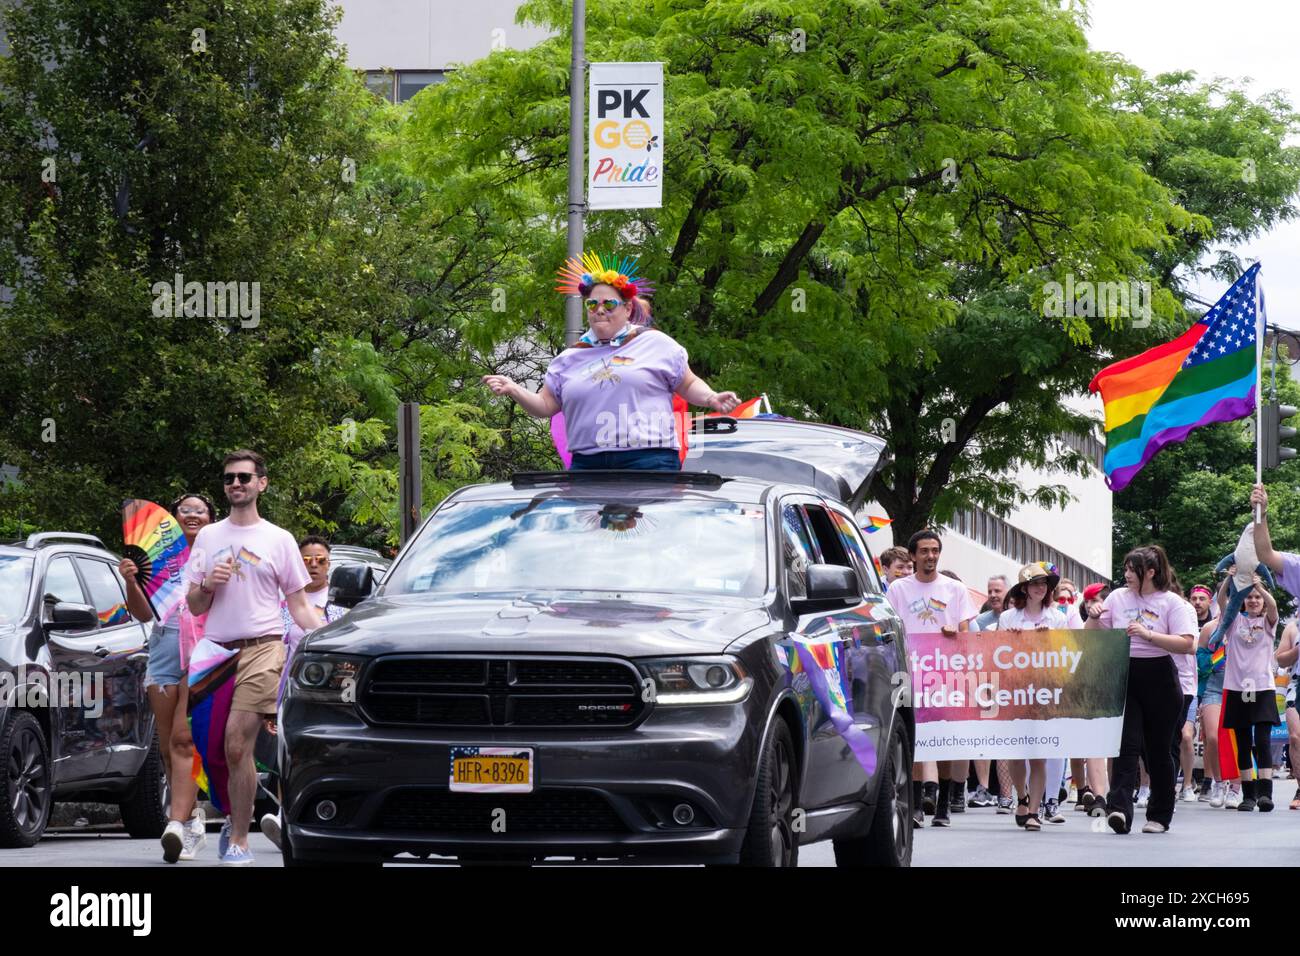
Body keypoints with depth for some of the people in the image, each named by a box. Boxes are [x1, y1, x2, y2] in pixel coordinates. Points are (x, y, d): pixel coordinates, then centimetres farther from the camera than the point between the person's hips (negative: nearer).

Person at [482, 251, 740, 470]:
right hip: (587, 465, 3)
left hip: (648, 461, -3)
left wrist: (711, 398, -3)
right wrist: (514, 390, 4)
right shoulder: (570, 359, 20)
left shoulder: (656, 344, 11)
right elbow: (545, 406, 20)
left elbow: (689, 385, 16)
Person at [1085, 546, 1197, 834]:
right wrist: (1093, 617, -6)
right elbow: (1093, 635, 16)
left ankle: (1160, 815, 16)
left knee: (1157, 749, 5)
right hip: (1123, 680, 2)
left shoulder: (1172, 603, -1)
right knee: (1126, 745, -11)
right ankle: (1119, 808, -23)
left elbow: (1186, 643, -12)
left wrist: (1147, 634, -20)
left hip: (1159, 680, -2)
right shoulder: (1118, 597, 9)